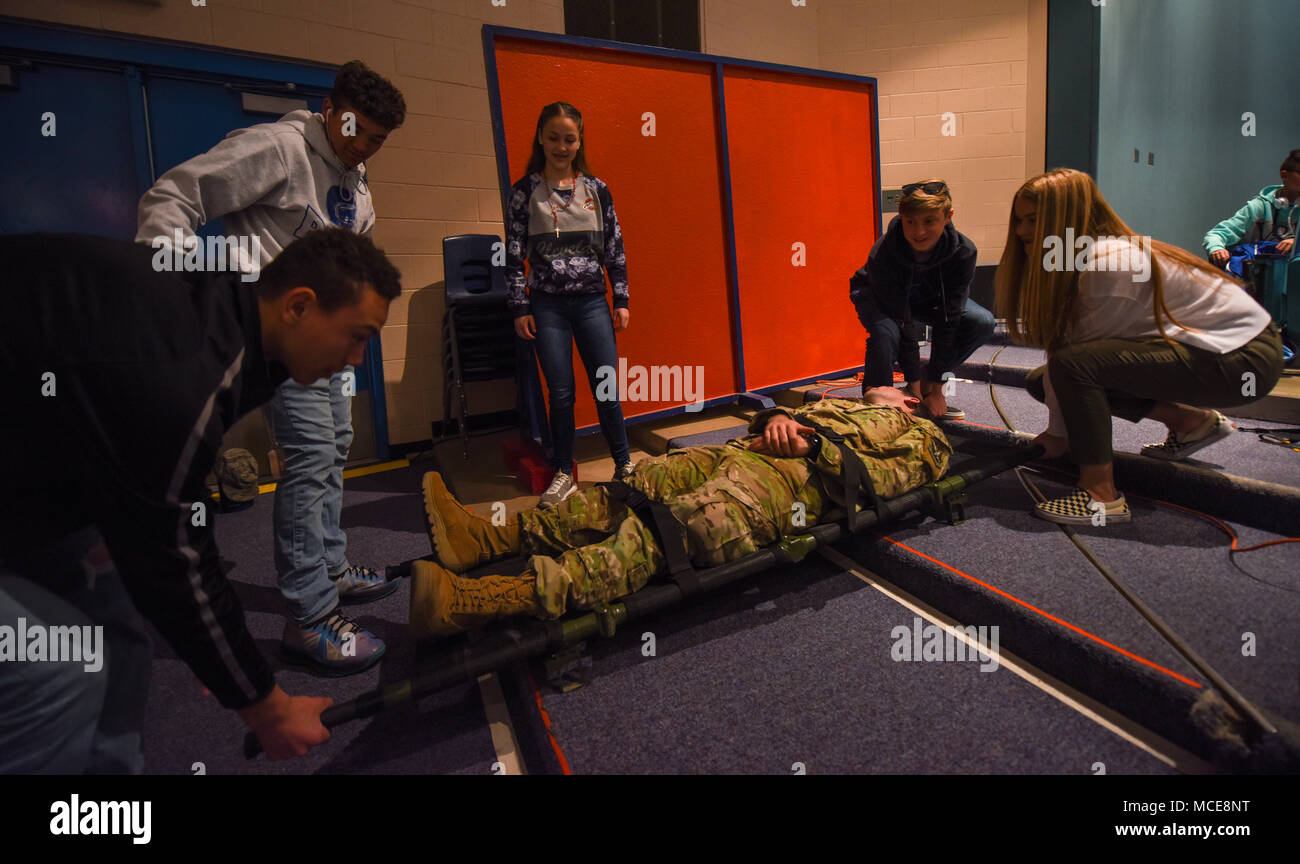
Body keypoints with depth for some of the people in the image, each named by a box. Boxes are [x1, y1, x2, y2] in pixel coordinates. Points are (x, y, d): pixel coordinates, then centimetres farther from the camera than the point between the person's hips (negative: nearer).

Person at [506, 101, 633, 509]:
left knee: (607, 390, 1)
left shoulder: (597, 189, 6)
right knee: (561, 394, 2)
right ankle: (563, 475, 17)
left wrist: (621, 300, 4)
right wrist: (519, 308, -2)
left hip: (592, 302, 1)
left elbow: (614, 249, 8)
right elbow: (515, 253, 2)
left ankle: (624, 464, 19)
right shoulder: (525, 191, 2)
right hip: (547, 306, -1)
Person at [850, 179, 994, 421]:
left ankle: (929, 386, 0)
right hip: (876, 296, -4)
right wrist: (915, 387, -29)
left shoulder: (963, 252, -26)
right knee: (886, 331, -37)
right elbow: (903, 324, -33)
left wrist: (935, 388, -24)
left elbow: (948, 320, -25)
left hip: (930, 298, 4)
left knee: (982, 323, -17)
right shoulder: (883, 254, -35)